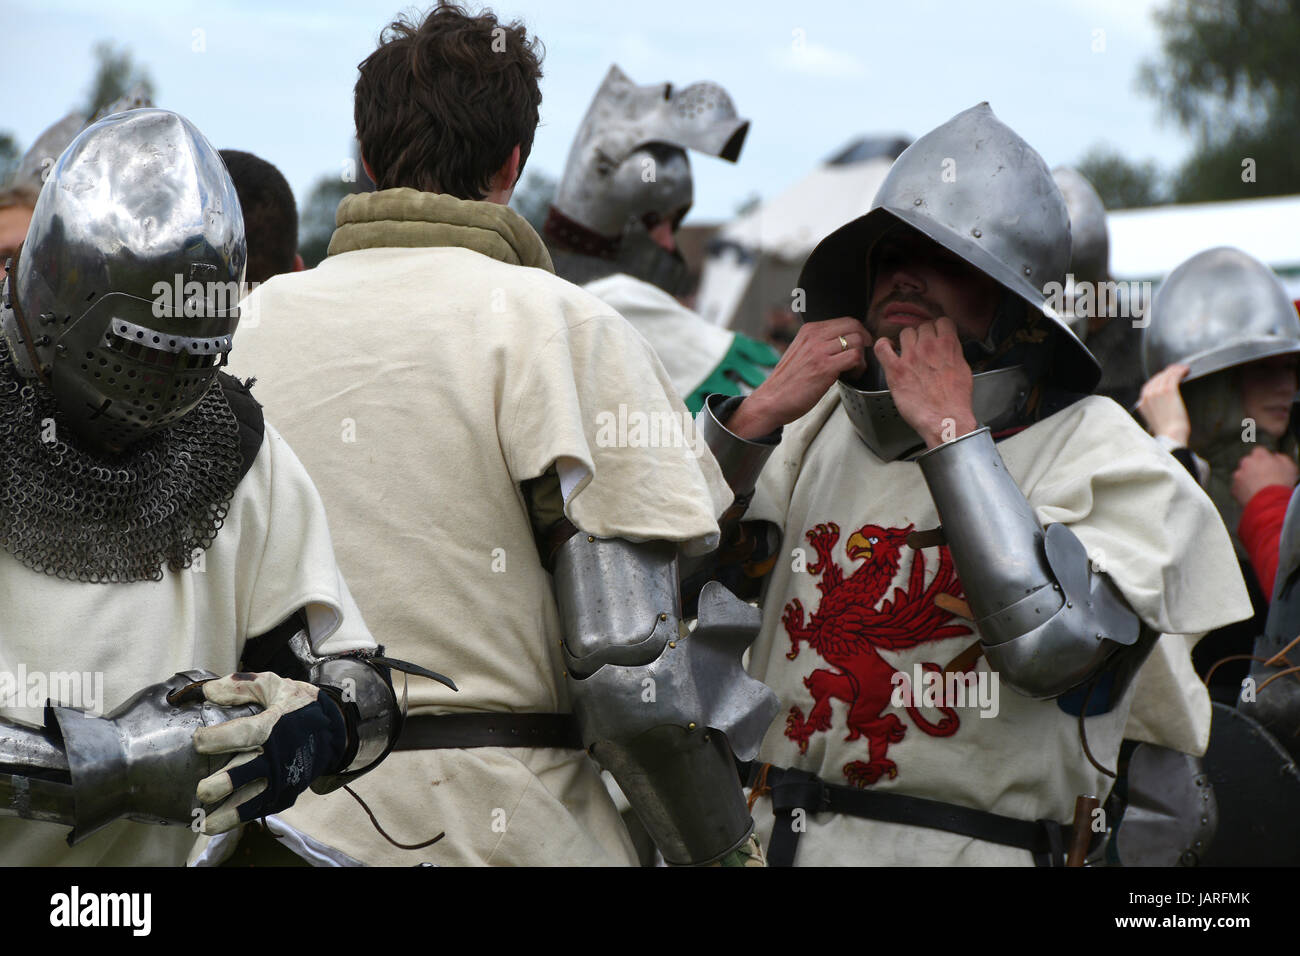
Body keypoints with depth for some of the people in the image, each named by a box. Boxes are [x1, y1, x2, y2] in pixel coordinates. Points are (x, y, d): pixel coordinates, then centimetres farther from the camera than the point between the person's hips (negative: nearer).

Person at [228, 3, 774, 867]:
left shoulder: (245, 322, 8)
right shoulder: (560, 325, -7)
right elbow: (630, 666, -14)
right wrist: (724, 849, -4)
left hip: (293, 825, 5)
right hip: (495, 827, -5)